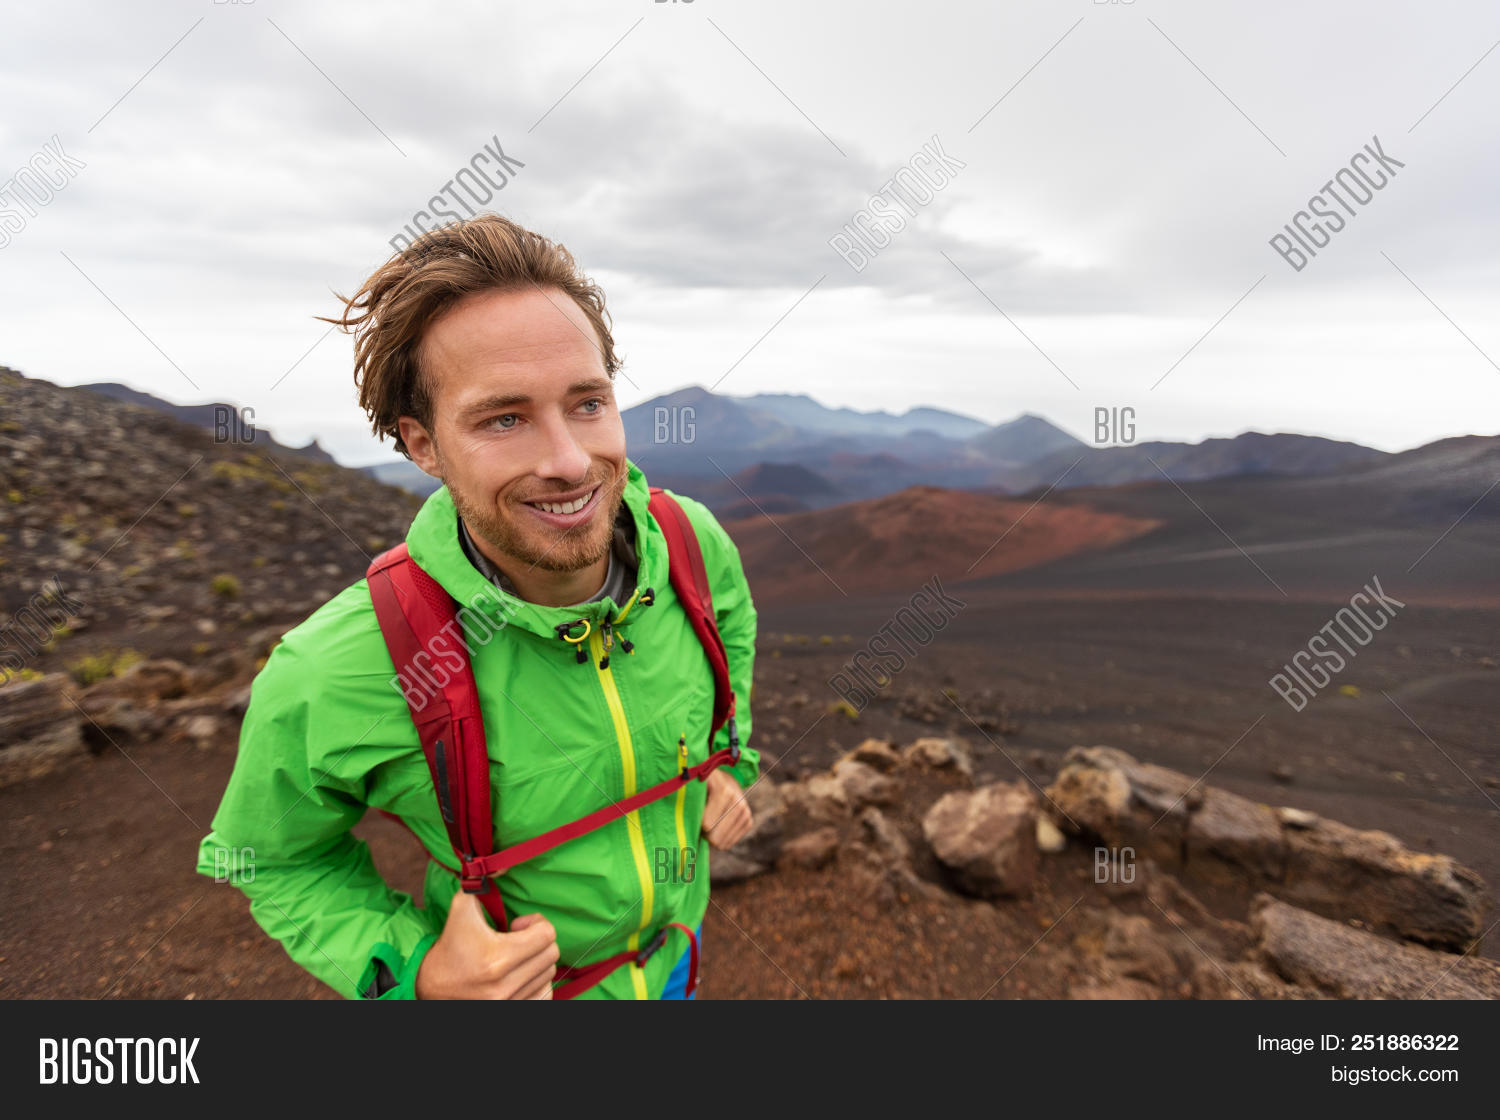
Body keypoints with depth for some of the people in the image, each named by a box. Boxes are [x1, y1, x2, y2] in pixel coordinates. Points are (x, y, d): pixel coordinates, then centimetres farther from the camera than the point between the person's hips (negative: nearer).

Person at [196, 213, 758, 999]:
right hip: (506, 977, -2)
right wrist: (410, 974, -24)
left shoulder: (691, 541, -23)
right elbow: (280, 859, -11)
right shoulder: (326, 679, -32)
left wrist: (728, 756, -3)